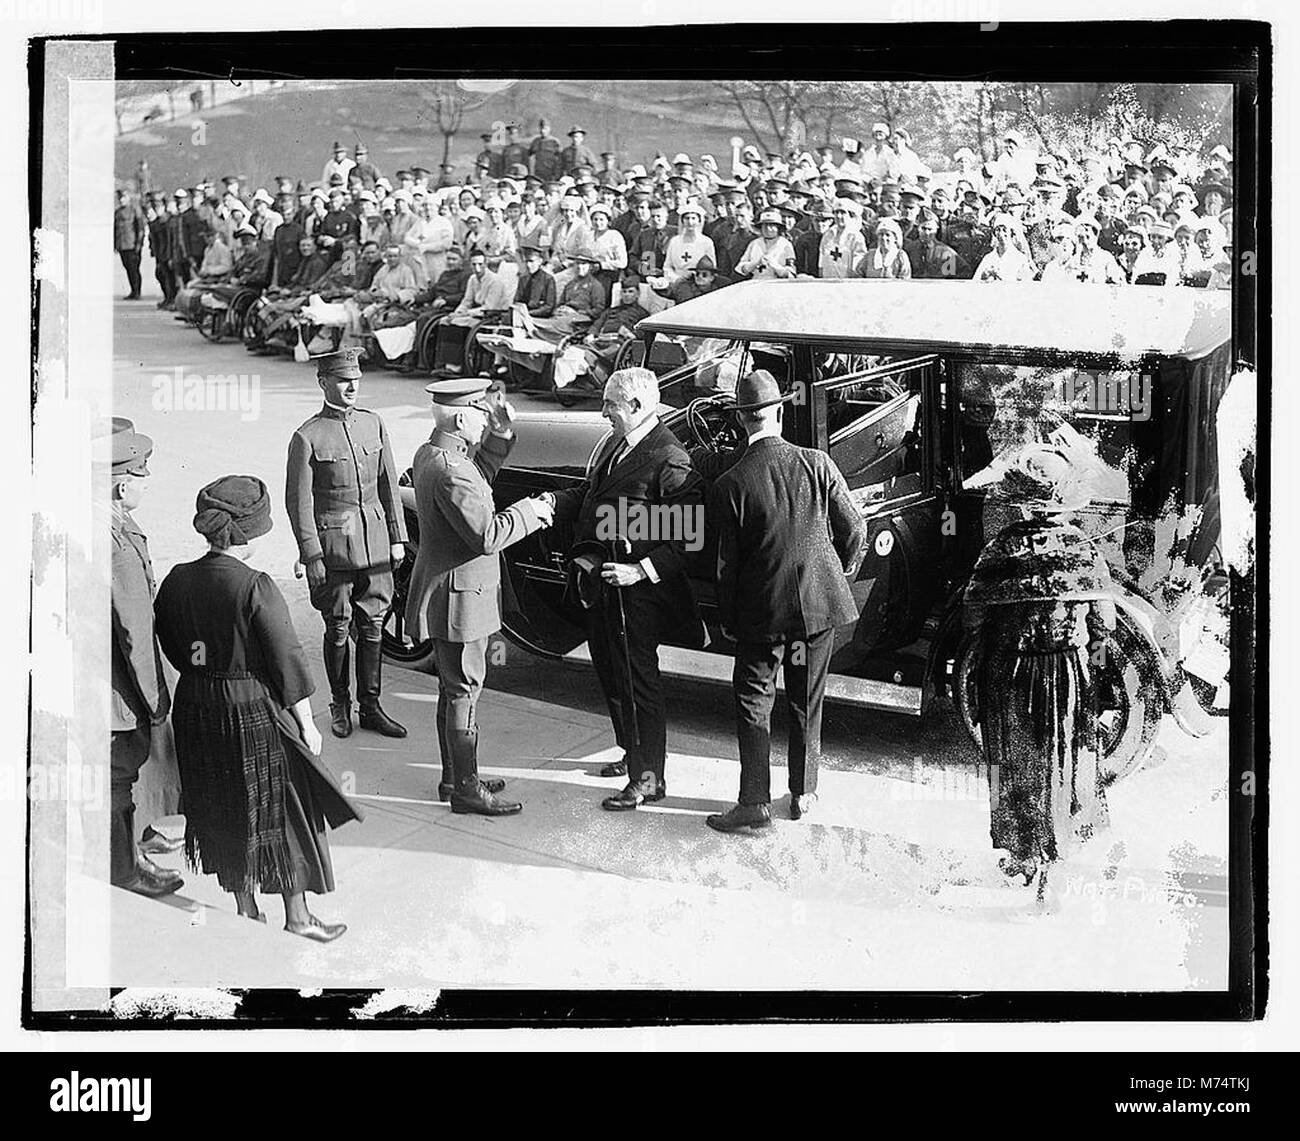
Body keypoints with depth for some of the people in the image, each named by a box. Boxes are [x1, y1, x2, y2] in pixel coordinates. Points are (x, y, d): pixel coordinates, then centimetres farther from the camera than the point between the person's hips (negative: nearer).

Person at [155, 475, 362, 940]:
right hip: (253, 710, -5)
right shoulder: (256, 588, -20)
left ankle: (246, 910, 30)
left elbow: (173, 650, 9)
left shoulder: (176, 582, -3)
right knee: (282, 810, 10)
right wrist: (307, 724, -7)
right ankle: (297, 915, 20)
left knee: (225, 814, 18)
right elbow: (287, 661, -16)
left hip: (196, 708, 6)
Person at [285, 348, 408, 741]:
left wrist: (397, 538, 9)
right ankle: (340, 705, 22)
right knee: (338, 629, 6)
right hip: (334, 545, -4)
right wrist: (311, 557, -12)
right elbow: (299, 502, -9)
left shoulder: (373, 424, 6)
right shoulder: (307, 437, -10)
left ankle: (370, 706, 18)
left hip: (375, 543, 4)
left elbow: (388, 484, 11)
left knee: (373, 626, 9)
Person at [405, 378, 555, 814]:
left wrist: (500, 435, 8)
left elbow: (478, 479, 20)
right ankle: (466, 790, 6)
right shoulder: (450, 471, -25)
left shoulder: (429, 454, 6)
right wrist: (528, 511, -14)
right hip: (458, 596, -10)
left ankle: (454, 776, 30)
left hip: (446, 592, 10)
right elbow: (486, 536, -28)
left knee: (454, 687, 19)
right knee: (463, 690, -2)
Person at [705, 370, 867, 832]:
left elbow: (725, 564, -7)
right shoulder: (817, 464, -8)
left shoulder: (729, 485, -13)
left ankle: (755, 801, 4)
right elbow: (854, 530, -1)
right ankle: (803, 794, 24)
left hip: (761, 610, -3)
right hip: (820, 602, 3)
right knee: (807, 702, 15)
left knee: (753, 702, 8)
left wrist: (729, 621, 6)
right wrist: (840, 576, 17)